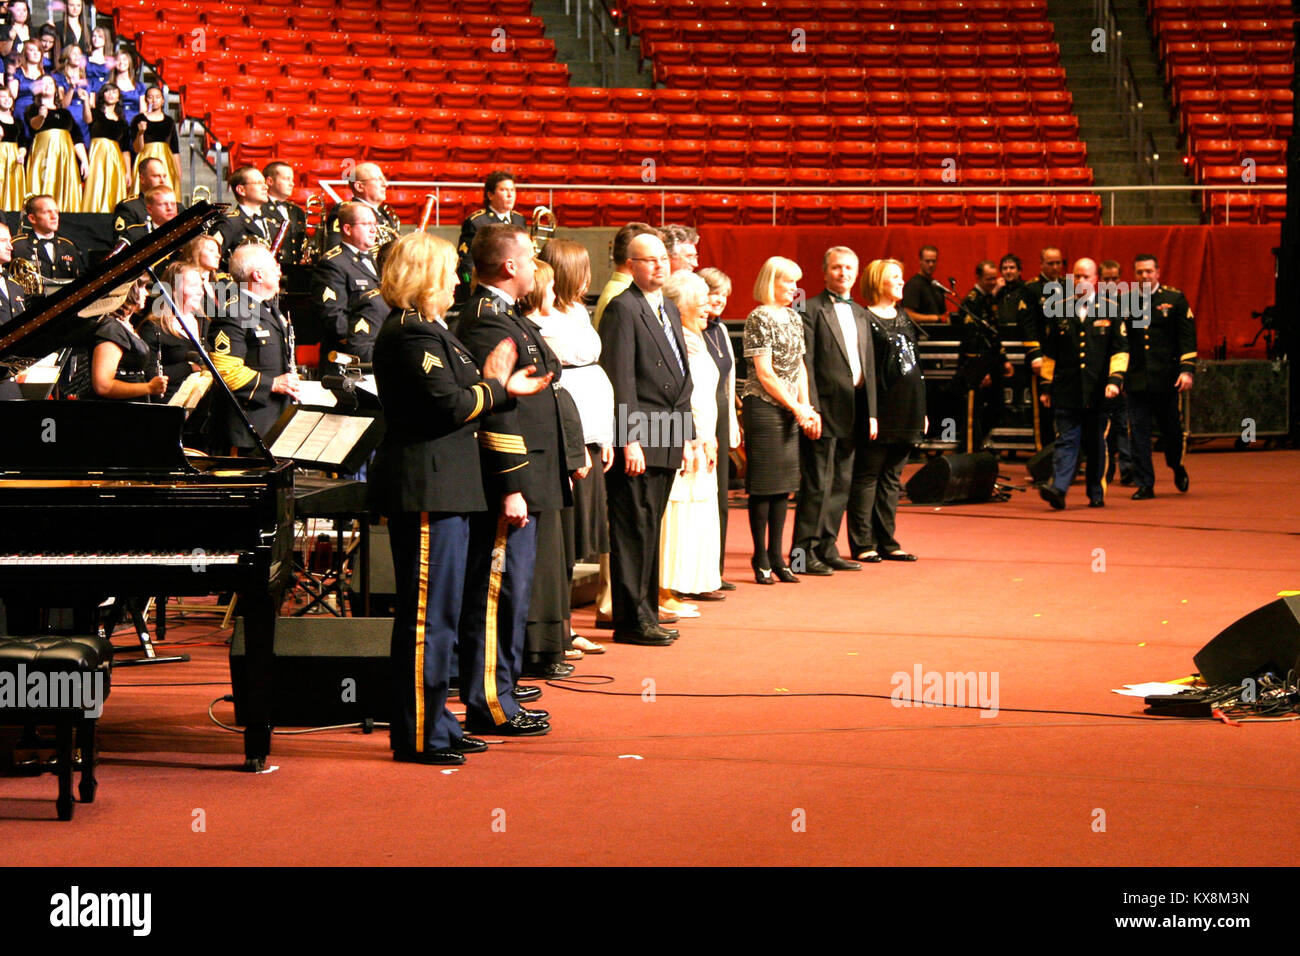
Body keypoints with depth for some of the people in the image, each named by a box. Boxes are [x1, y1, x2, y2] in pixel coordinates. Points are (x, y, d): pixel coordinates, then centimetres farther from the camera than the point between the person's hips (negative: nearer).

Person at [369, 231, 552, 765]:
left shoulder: (422, 330, 19)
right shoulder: (412, 334, -15)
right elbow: (449, 405, -21)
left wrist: (496, 386, 7)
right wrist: (494, 387, -5)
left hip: (439, 489, 11)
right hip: (425, 488, -11)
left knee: (440, 611, 15)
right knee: (427, 612, -7)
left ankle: (433, 723, 23)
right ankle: (417, 735, -3)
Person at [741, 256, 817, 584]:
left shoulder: (794, 318, 14)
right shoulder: (759, 319, -9)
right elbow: (765, 373, -13)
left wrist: (806, 407, 2)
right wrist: (797, 408, -11)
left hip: (790, 410, 7)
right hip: (763, 407, -7)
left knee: (783, 484, 9)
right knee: (763, 484, -3)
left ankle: (776, 557, 14)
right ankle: (761, 560, 3)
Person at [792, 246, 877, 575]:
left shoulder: (860, 314, 17)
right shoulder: (811, 310, -5)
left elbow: (869, 366, 18)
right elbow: (805, 364, -11)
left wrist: (871, 412, 11)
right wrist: (811, 411, -17)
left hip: (852, 413, 7)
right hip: (825, 411, -7)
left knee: (841, 485, 10)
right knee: (817, 485, -6)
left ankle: (827, 549, 17)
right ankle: (803, 554, -2)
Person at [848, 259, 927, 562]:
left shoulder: (903, 318, 16)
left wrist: (922, 411, 18)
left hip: (905, 411, 8)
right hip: (879, 410, -8)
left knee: (892, 477, 11)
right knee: (867, 475, -2)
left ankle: (887, 542, 16)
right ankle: (863, 543, 1)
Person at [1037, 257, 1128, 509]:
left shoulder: (1111, 310, 5)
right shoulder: (1058, 309, 9)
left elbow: (1120, 350, 2)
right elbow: (1049, 352, 13)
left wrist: (1115, 380, -11)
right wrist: (1046, 386, 11)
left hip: (1099, 392, 0)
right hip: (1067, 391, 0)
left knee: (1096, 445, 8)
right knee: (1066, 441, -8)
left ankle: (1096, 493, 18)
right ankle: (1058, 489, -19)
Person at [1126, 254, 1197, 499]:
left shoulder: (1175, 299, 2)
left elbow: (1187, 338, 0)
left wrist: (1187, 370, -10)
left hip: (1167, 378, -1)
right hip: (1136, 380, 1)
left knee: (1172, 428, 8)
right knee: (1139, 433, -2)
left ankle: (1178, 468, 37)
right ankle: (1144, 485, 3)